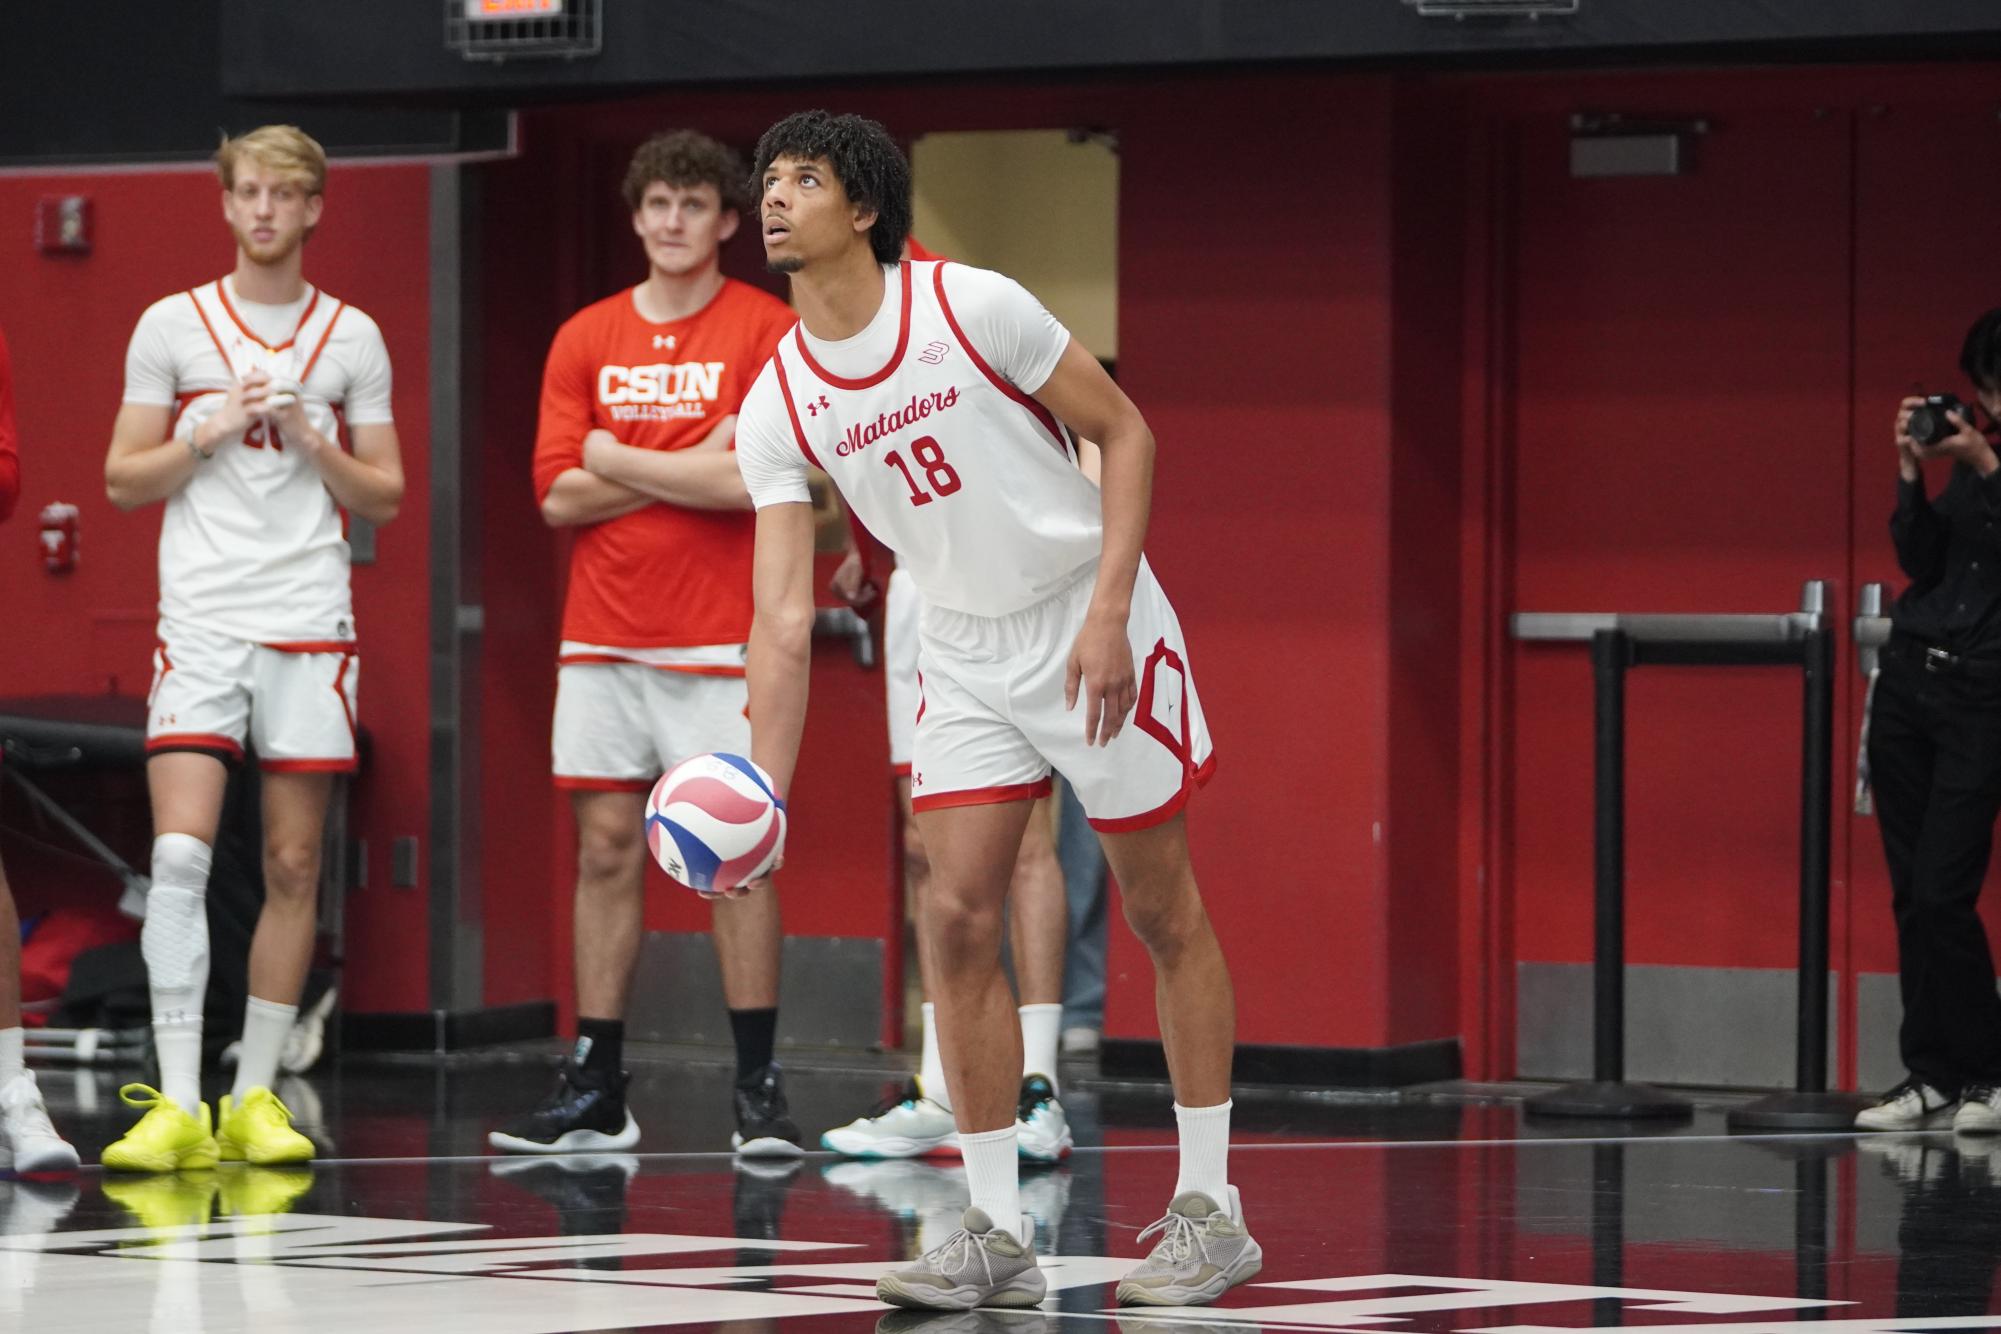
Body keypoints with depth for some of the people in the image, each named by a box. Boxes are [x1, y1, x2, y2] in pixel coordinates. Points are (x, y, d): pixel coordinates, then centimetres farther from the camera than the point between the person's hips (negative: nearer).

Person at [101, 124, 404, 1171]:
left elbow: (384, 497, 9)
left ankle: (255, 1096, 11)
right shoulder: (171, 326, 6)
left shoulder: (353, 338, 8)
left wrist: (313, 442, -7)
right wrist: (211, 433, -9)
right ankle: (176, 1104, -14)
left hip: (311, 623, 2)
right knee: (180, 853, -14)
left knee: (293, 867, 2)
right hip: (200, 617, -2)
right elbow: (123, 479, 6)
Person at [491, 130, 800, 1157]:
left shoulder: (767, 331, -2)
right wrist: (692, 468, -7)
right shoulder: (585, 340, 10)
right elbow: (560, 493, 2)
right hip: (602, 638, 4)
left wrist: (626, 463, -7)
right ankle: (594, 1092, 8)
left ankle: (758, 1089, 0)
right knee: (606, 850, 4)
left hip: (719, 640, -4)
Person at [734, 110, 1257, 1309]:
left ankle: (1210, 1211, 10)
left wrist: (1107, 615, -19)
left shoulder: (970, 308, -16)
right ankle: (998, 1233, 1)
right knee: (957, 919, -5)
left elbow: (1125, 431, -10)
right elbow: (786, 618, -4)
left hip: (1095, 629, -4)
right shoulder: (777, 408, -4)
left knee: (1165, 913, 2)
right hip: (966, 656, 4)